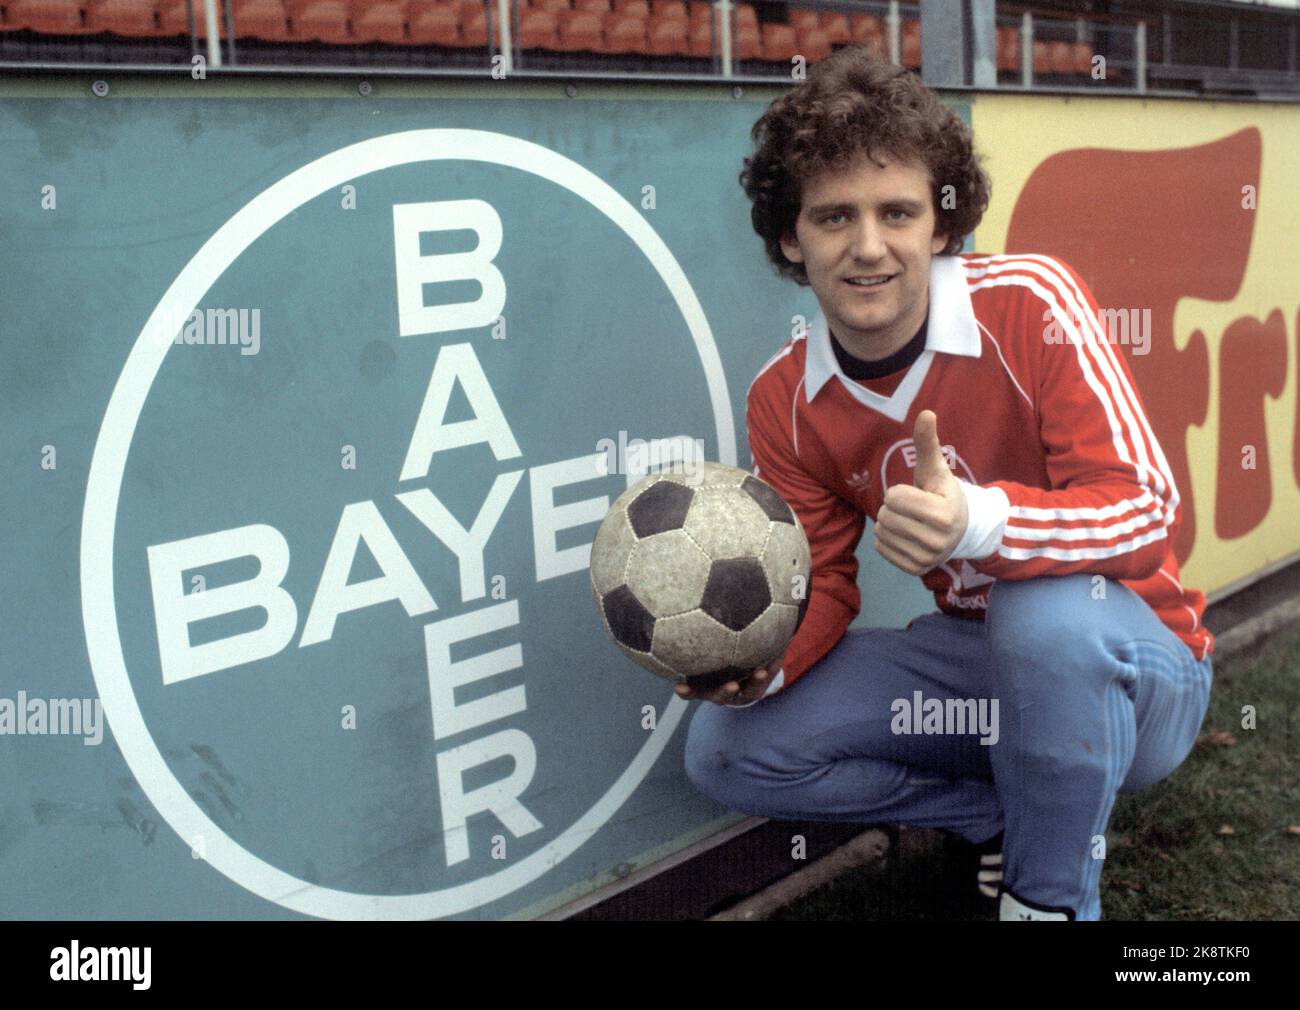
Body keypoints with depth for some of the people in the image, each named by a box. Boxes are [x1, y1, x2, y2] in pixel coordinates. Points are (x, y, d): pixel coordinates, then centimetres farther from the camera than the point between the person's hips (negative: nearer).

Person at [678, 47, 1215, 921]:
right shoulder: (785, 401, -6)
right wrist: (756, 666, -22)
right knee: (727, 749, -9)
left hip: (1131, 663, -4)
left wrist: (980, 522, -45)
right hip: (977, 655, 5)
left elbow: (1149, 514, -25)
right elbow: (823, 586, 1)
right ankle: (1005, 811, 3)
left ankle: (1054, 895, -12)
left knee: (1047, 611, -40)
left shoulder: (1031, 302, -21)